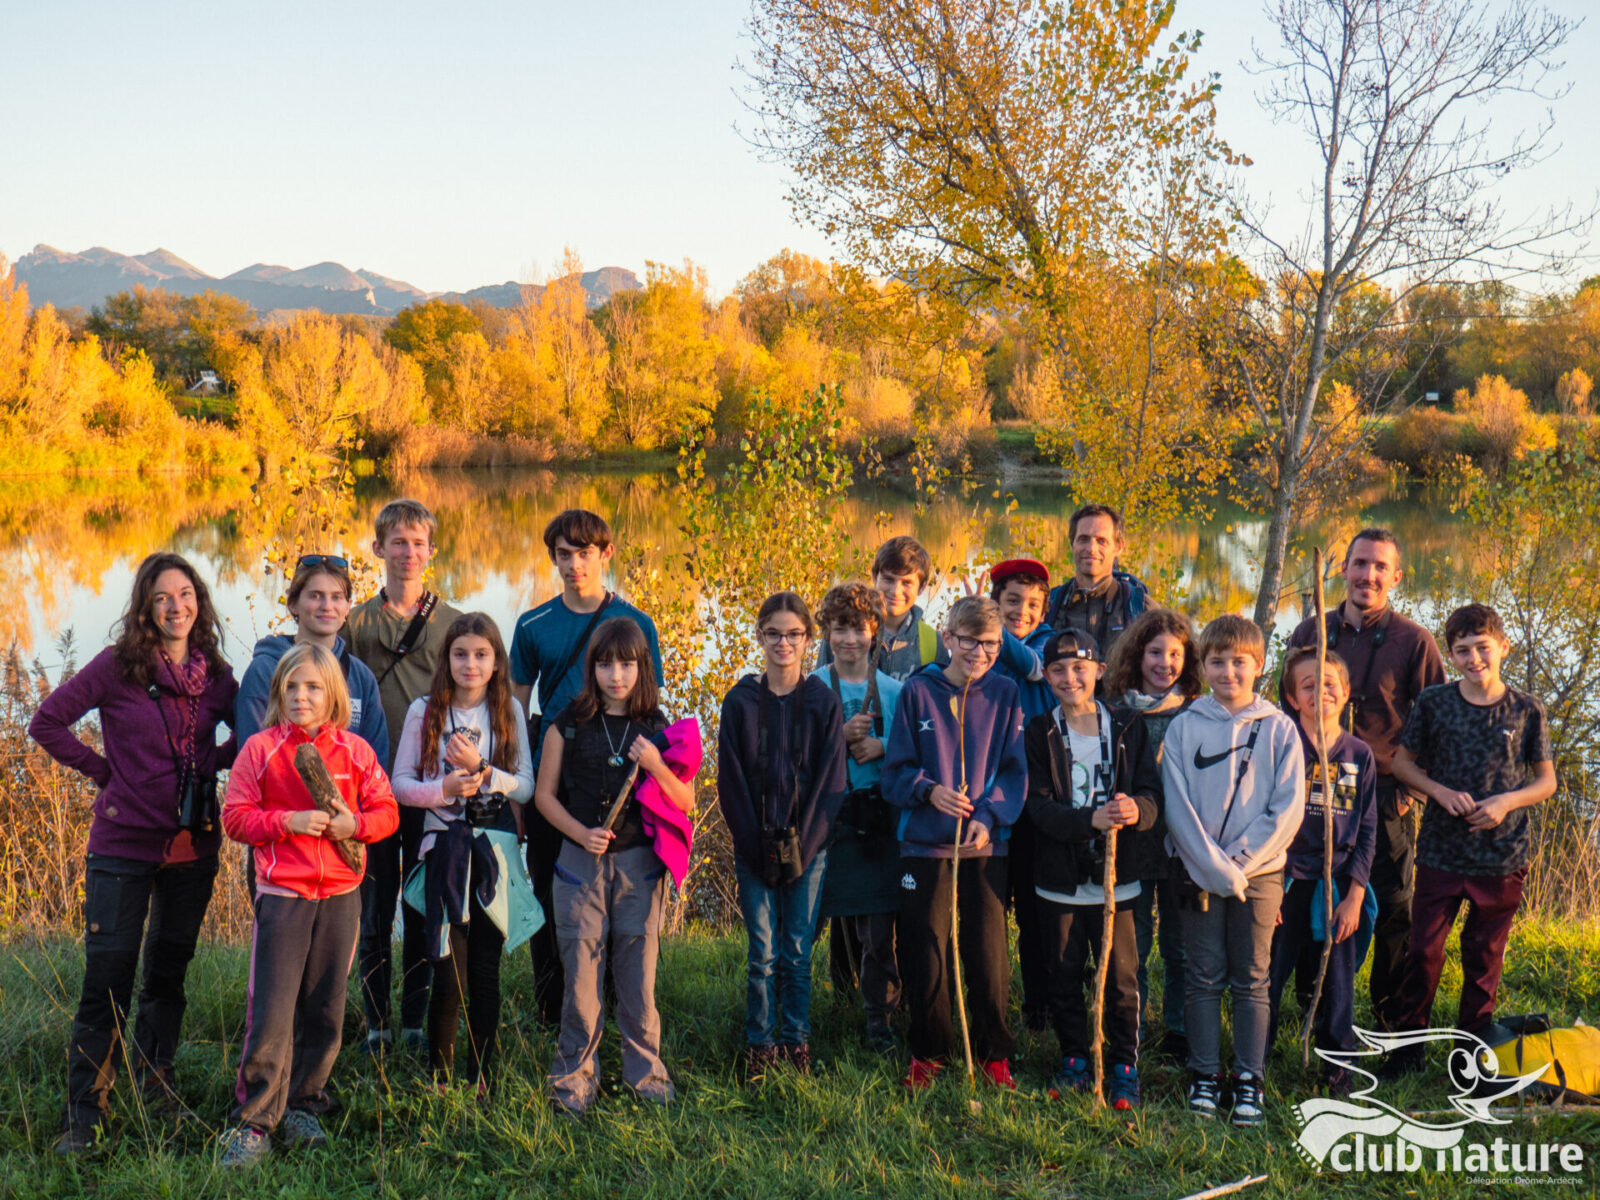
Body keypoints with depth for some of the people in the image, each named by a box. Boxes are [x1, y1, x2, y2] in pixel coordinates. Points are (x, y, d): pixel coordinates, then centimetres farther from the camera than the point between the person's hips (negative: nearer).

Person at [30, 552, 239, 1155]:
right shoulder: (117, 665, -6)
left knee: (169, 972, 14)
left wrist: (214, 762, 2)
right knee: (108, 977, -3)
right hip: (124, 844, -3)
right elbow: (47, 722, -4)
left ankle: (155, 1083, 30)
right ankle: (84, 1115, 6)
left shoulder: (215, 674, 4)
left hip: (193, 847, 4)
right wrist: (104, 769, -4)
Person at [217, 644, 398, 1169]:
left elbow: (386, 811, 8)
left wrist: (355, 824, -12)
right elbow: (235, 818, -2)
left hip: (341, 895, 3)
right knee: (271, 1012, -7)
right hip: (281, 894, -3)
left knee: (325, 1010, 9)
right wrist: (289, 821, -16)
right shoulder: (260, 750, 0)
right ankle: (254, 1123, 0)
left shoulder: (355, 751, 6)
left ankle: (303, 1106, 24)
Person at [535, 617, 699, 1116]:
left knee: (638, 970, 4)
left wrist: (656, 766, -16)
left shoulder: (658, 729, 4)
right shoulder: (567, 726, 3)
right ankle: (574, 1075, 13)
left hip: (639, 863, 0)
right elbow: (545, 794, 6)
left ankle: (645, 1071, 18)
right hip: (581, 863, 0)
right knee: (581, 970, 1)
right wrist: (581, 833, -9)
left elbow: (686, 804, 2)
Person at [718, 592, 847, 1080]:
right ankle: (760, 1046, 12)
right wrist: (757, 849, -7)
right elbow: (731, 783, 0)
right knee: (763, 953, 1)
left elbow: (830, 782, -1)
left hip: (808, 845, 0)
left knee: (798, 952, 5)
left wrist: (801, 847, -9)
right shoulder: (739, 702, 2)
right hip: (754, 848, 0)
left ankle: (796, 1042, 16)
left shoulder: (823, 702, 1)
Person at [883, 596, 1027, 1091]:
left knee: (989, 952, 1)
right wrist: (929, 790, -18)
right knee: (925, 953, 4)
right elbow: (895, 771, 1)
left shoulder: (1004, 694, 4)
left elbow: (1015, 771, 1)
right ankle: (928, 1053, 22)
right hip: (924, 844, 0)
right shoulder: (917, 692, 1)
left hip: (987, 845, 0)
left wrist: (989, 817, -15)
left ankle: (994, 1053, 19)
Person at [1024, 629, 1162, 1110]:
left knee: (1121, 977, 1)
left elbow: (1153, 795, -3)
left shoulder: (1127, 727, 3)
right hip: (1060, 876, 1)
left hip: (1116, 876, -1)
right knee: (1065, 976, 9)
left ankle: (1124, 1069, 15)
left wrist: (1136, 810, -27)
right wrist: (1090, 819, -25)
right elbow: (1039, 806, -8)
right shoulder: (1040, 733, 2)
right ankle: (1074, 1061, 25)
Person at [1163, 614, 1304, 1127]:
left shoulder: (1279, 729, 2)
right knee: (1203, 978, 5)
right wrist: (1213, 866, -13)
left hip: (1259, 872, 0)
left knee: (1251, 980, 5)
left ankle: (1250, 1081, 13)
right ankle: (1204, 1076, 15)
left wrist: (1239, 863, -11)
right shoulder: (1184, 726, 1)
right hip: (1199, 872, 0)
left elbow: (1288, 807, -3)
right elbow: (1176, 804, -4)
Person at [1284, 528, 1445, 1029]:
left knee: (1392, 910, 2)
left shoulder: (1413, 641, -2)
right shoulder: (1309, 633, 7)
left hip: (1386, 797, -3)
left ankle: (1392, 1019, 14)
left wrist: (1410, 787, -6)